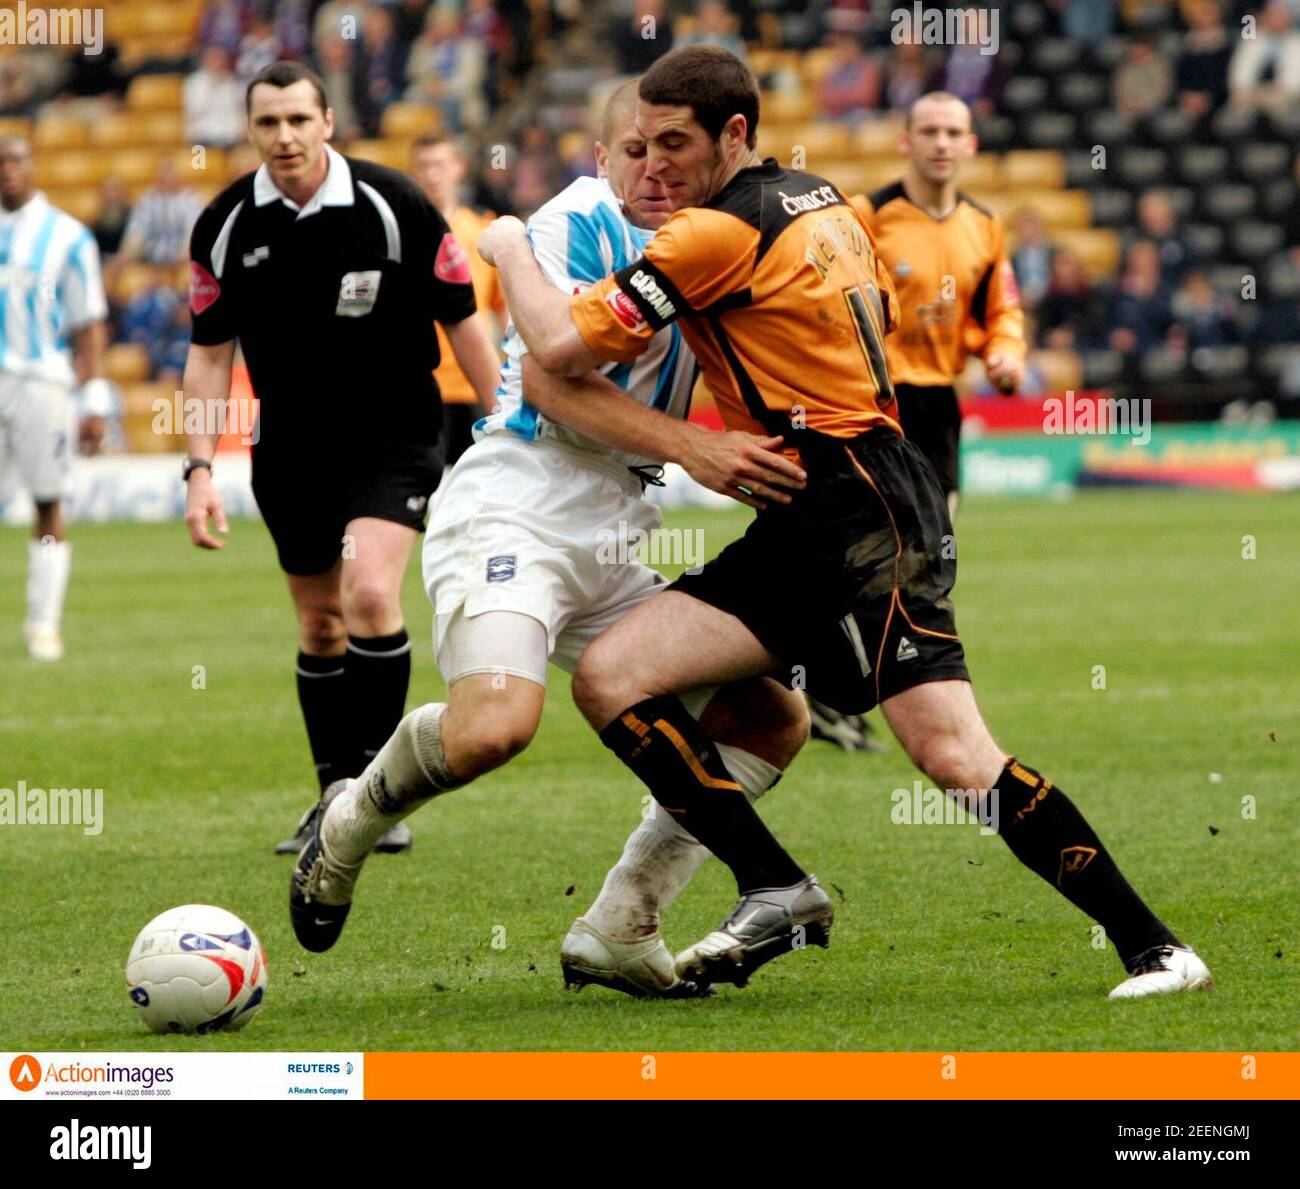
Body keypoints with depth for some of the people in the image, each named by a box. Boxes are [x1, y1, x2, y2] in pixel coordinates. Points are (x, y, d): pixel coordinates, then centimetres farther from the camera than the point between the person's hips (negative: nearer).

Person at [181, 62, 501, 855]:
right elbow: (211, 352, 5)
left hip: (395, 439, -3)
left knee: (370, 593, -22)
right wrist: (200, 469, -2)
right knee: (320, 626, 9)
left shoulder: (395, 207, -12)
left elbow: (462, 322, -4)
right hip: (290, 450, 4)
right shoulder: (227, 226, -4)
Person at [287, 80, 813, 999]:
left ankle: (616, 933, 7)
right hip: (511, 517, -9)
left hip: (611, 546, 9)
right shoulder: (579, 221, -6)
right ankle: (351, 825, -2)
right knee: (495, 724, -34)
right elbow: (547, 375, -18)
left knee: (772, 724, 5)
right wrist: (687, 445, -26)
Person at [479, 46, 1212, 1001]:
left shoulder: (717, 234, -12)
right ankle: (777, 895, -1)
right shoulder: (828, 205, 15)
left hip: (860, 517, -10)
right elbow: (884, 312, 32)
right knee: (610, 678, -2)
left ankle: (1153, 947, -9)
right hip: (804, 532, 10)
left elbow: (563, 346, -13)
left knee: (954, 757, -16)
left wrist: (512, 250, 5)